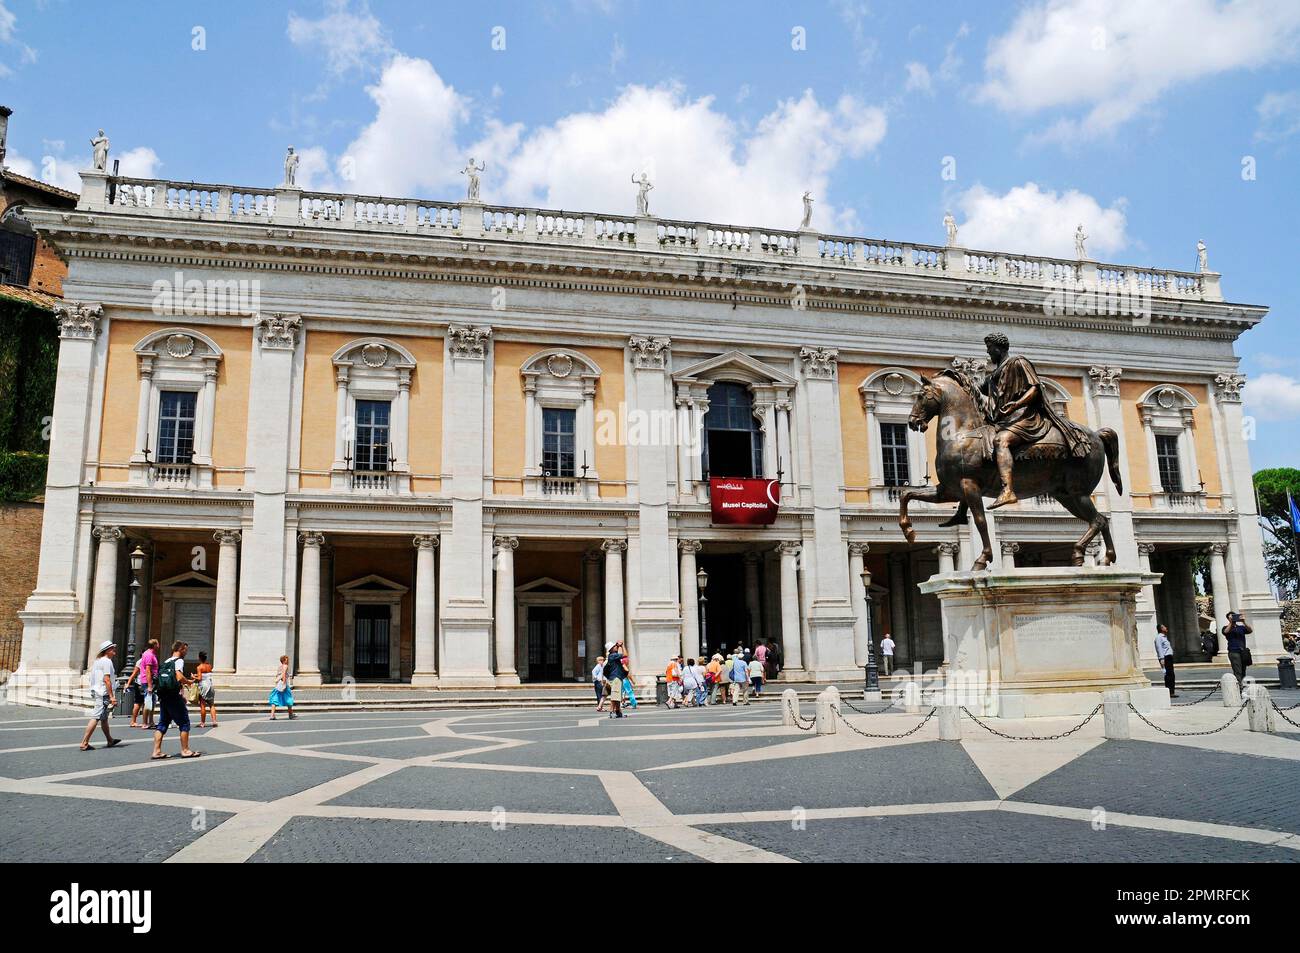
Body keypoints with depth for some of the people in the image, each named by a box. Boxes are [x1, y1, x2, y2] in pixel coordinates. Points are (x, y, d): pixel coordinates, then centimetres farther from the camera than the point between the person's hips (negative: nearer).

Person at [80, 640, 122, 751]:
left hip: (95, 692, 10)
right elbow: (106, 679, -18)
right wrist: (111, 696, -18)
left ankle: (110, 740, 30)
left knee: (104, 718, 19)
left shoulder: (97, 661, 17)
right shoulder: (107, 661, -12)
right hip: (103, 694, -10)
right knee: (95, 717, -10)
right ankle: (84, 743, -12)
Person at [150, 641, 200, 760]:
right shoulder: (179, 661, -7)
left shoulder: (165, 662, 18)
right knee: (184, 723, 2)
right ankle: (185, 750, 5)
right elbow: (179, 677, -23)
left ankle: (157, 751, 5)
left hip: (163, 696, 8)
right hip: (174, 696, -8)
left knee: (162, 724, 10)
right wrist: (188, 682, -1)